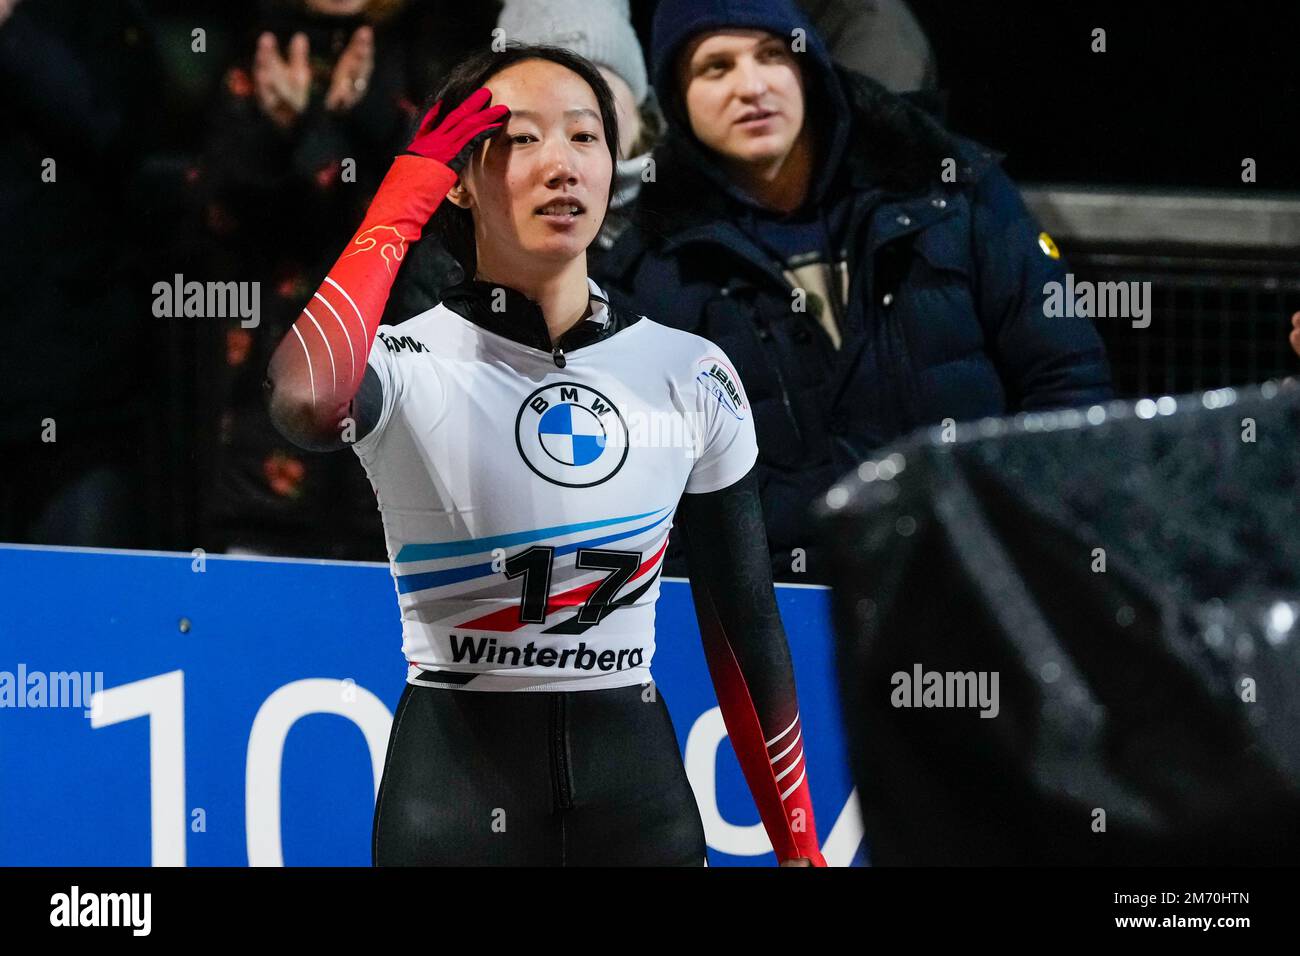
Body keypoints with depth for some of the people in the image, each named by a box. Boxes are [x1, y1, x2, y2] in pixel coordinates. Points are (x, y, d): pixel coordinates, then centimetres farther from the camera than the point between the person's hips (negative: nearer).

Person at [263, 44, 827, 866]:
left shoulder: (693, 376, 1)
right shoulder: (411, 366, -10)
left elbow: (746, 628, 8)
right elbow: (306, 405, -35)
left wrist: (798, 841, 7)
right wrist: (398, 205, -22)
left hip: (638, 785, 3)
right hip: (455, 790, -3)